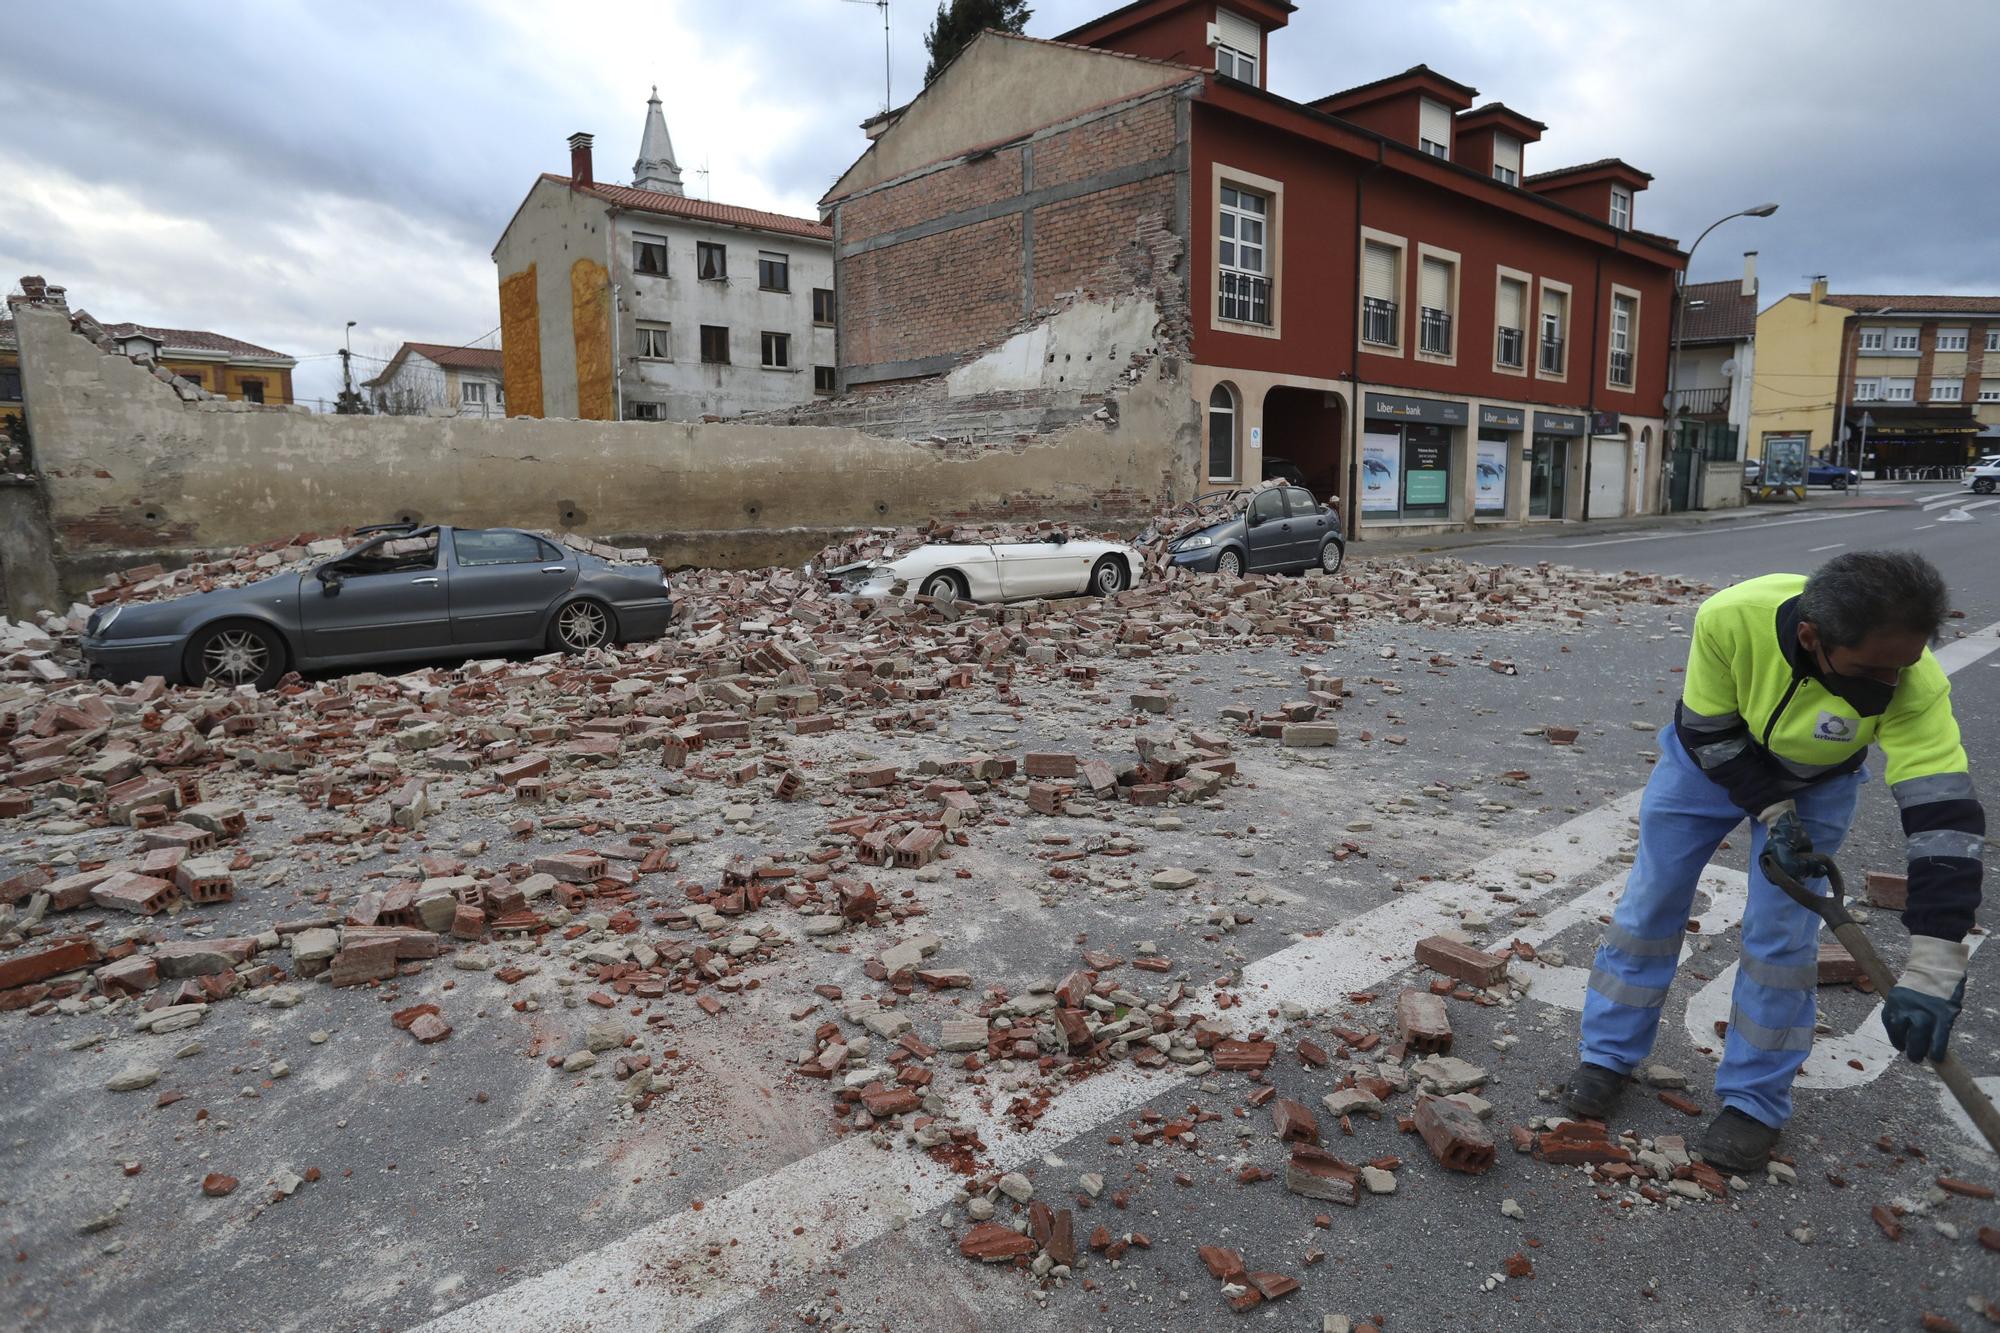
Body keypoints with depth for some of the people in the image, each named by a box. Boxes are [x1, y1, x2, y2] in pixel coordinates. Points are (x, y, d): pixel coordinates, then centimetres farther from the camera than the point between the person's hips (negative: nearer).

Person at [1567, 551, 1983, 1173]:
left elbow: (1944, 816, -39)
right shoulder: (1729, 617, -38)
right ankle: (1608, 1055, 20)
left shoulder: (1915, 686, -36)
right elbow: (1708, 730, -21)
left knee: (1781, 934, -4)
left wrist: (1932, 971, -43)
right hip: (1709, 757, 0)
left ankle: (1754, 1099, 15)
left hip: (1815, 784, 0)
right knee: (1650, 903, 4)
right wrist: (1771, 811, -27)